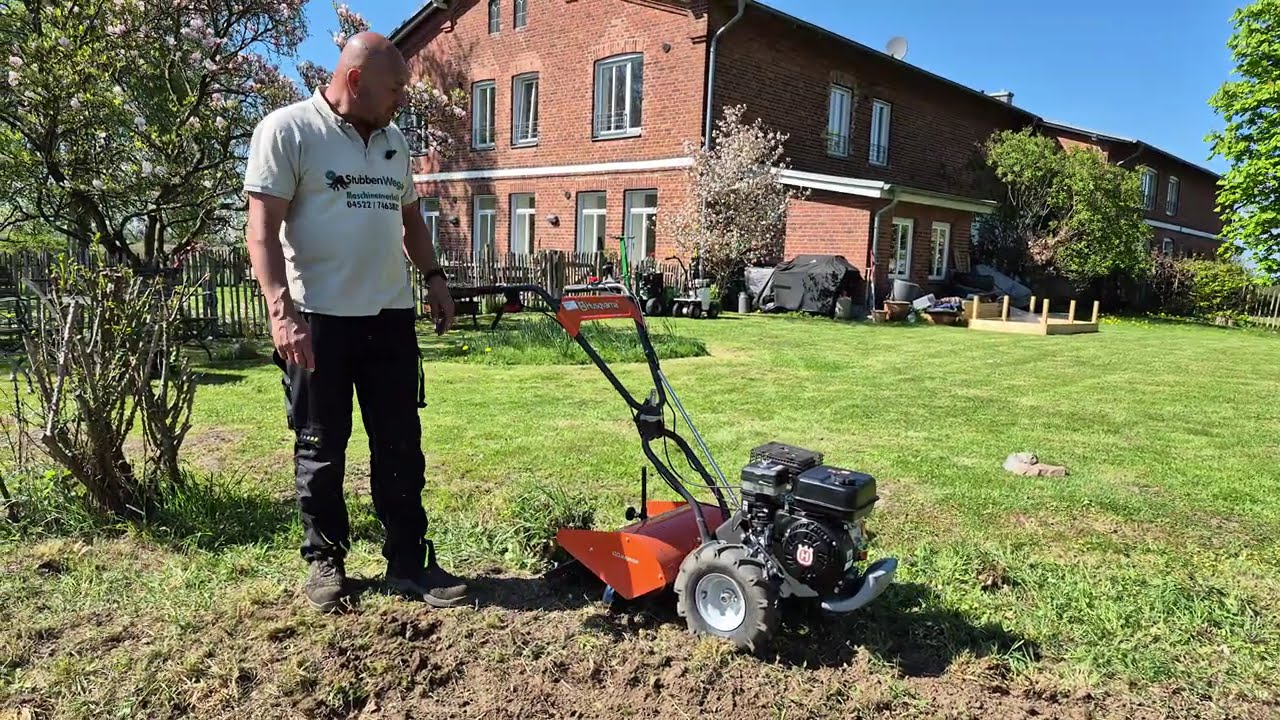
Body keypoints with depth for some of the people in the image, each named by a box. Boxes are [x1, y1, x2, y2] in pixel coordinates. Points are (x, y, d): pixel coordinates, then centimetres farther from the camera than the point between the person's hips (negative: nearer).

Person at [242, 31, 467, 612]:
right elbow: (262, 229, -12)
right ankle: (325, 562, 21)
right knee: (320, 449, 6)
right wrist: (281, 311, -21)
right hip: (318, 319, -6)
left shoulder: (393, 141, 15)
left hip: (390, 317, 6)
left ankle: (409, 562, 16)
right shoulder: (286, 130, -6)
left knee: (401, 445, 7)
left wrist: (433, 278, 13)